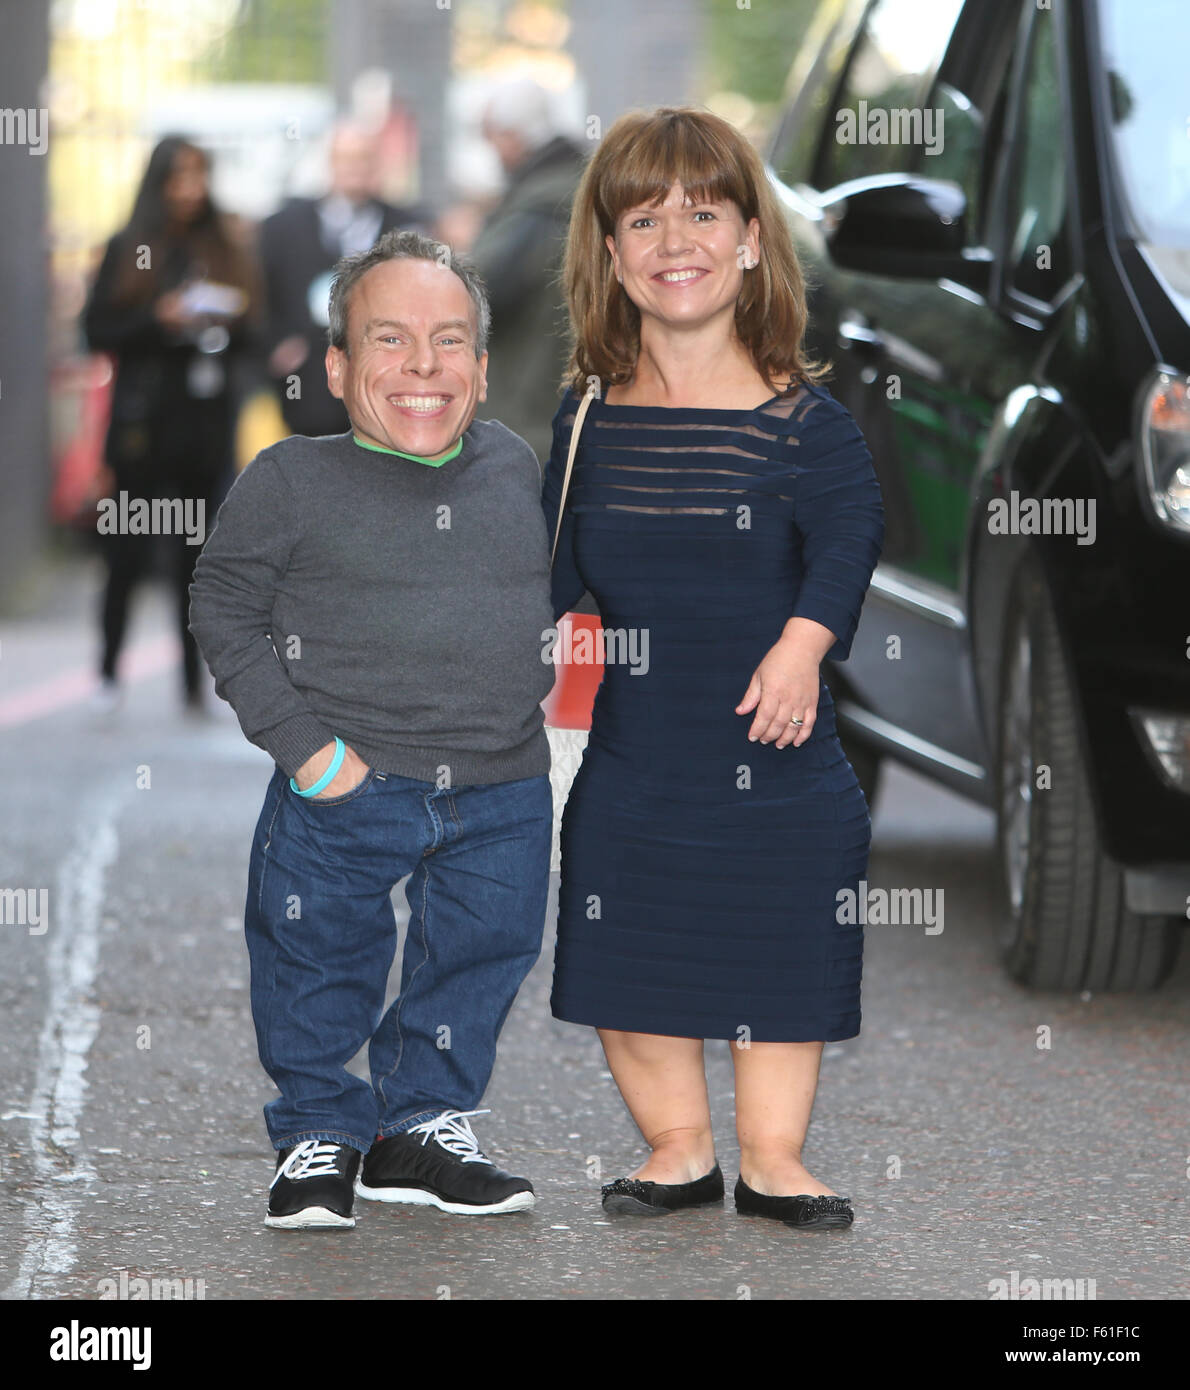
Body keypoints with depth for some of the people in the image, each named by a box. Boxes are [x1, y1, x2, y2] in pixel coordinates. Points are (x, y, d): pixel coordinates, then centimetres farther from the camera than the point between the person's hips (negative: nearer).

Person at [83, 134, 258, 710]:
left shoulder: (224, 249, 10)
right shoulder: (128, 250, 2)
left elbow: (245, 340, 14)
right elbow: (97, 332, -1)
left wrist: (231, 322, -7)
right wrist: (159, 320, -14)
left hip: (207, 425, 2)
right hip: (144, 421, -2)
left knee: (201, 556, 2)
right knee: (128, 555, -2)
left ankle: (194, 683, 7)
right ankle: (109, 669, 12)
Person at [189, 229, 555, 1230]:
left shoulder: (516, 466, 5)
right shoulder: (291, 481, -8)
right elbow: (226, 611, -4)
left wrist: (532, 689, 8)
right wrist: (302, 743, -12)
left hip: (501, 789, 4)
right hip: (344, 787, -3)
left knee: (482, 957, 14)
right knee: (321, 962, 7)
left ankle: (424, 1126, 33)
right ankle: (320, 1135, 27)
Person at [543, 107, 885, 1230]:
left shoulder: (800, 417, -8)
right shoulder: (589, 414, 2)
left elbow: (852, 530, -14)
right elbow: (558, 561, 11)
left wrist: (803, 643, -25)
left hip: (766, 742, -2)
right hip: (627, 741, 3)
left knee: (777, 944, 4)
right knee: (624, 944, 5)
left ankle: (771, 1156, 18)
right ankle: (676, 1148, 20)